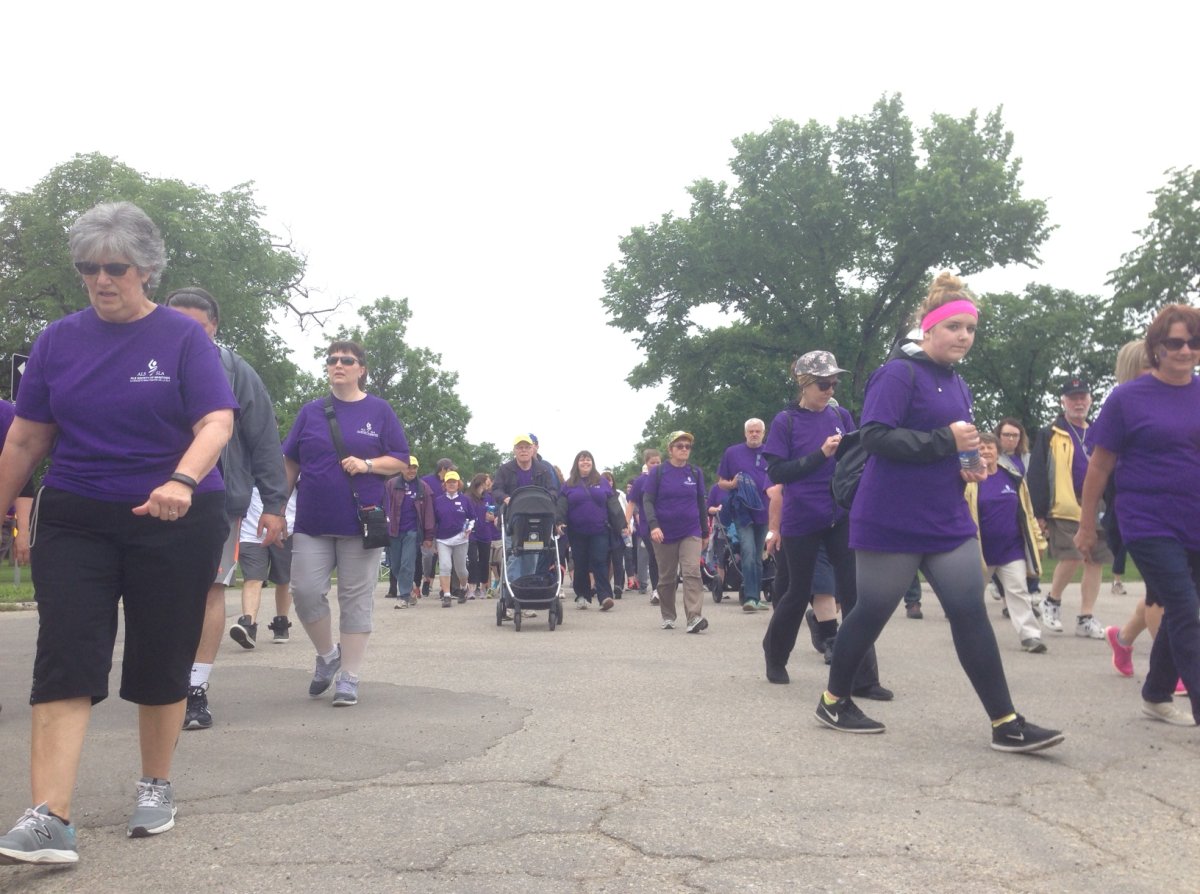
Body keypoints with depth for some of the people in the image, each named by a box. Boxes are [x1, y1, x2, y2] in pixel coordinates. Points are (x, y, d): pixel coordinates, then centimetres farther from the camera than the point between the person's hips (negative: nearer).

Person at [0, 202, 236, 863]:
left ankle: (156, 787, 27)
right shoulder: (58, 340, 6)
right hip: (74, 524, 2)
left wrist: (182, 480, -33)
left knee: (161, 664, 8)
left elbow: (217, 422, -15)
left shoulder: (183, 337, -3)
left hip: (175, 524, -2)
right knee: (64, 664, -9)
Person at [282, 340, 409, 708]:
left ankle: (349, 678, 10)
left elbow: (401, 460, 4)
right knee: (305, 591, -6)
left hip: (361, 521, -2)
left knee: (356, 599, 1)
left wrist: (367, 464, -13)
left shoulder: (379, 410, 4)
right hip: (312, 522, 2)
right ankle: (327, 654, 19)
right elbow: (290, 463, 13)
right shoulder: (310, 411, 10)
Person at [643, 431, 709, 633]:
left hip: (691, 532, 1)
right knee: (667, 577, 9)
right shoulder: (658, 472, -1)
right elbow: (647, 500, -5)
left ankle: (695, 618, -22)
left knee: (692, 572, -15)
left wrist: (705, 532, 15)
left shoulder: (696, 473, 6)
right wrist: (653, 525, -20)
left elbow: (701, 503, 12)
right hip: (664, 533, -1)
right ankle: (668, 617, 25)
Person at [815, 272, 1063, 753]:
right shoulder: (898, 373, -12)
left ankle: (1006, 725, 3)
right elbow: (875, 437, -22)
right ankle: (833, 700, 24)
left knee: (971, 613, 1)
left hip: (947, 520, 8)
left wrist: (968, 467, 4)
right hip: (891, 522, -7)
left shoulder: (957, 385, 15)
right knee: (872, 613, 4)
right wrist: (945, 441, -23)